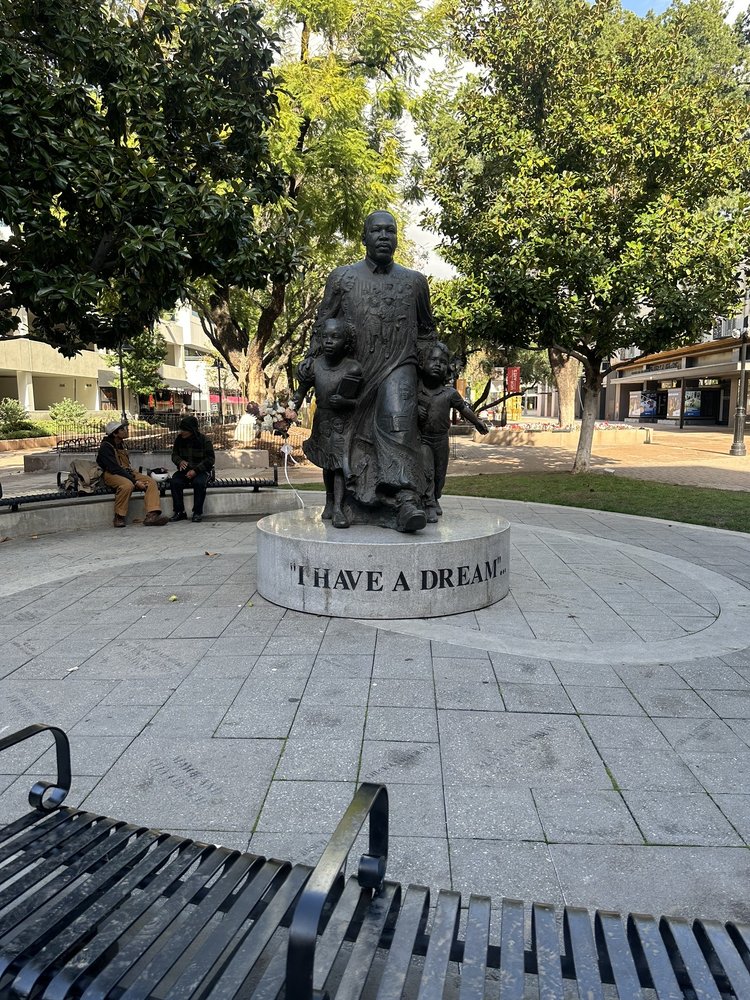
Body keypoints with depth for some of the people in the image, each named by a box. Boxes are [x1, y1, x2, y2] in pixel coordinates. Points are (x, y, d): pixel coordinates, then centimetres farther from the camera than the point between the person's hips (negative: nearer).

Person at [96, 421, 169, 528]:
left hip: (127, 472, 8)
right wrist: (135, 481, -24)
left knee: (151, 481, -13)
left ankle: (152, 515, -28)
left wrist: (135, 476, 4)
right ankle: (119, 518, -22)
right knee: (127, 485, -38)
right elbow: (115, 469, -20)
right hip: (111, 474, -8)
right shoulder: (106, 447, -11)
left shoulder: (121, 444, 16)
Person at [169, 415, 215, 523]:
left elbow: (210, 459, -8)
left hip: (201, 471, -4)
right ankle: (179, 512, -15)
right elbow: (174, 454, 13)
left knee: (199, 483, -35)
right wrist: (180, 461, -13)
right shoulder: (179, 439, 4)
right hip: (184, 470, 4)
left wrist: (195, 470, -20)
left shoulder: (204, 440, -7)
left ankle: (198, 512, -19)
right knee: (174, 482, -25)